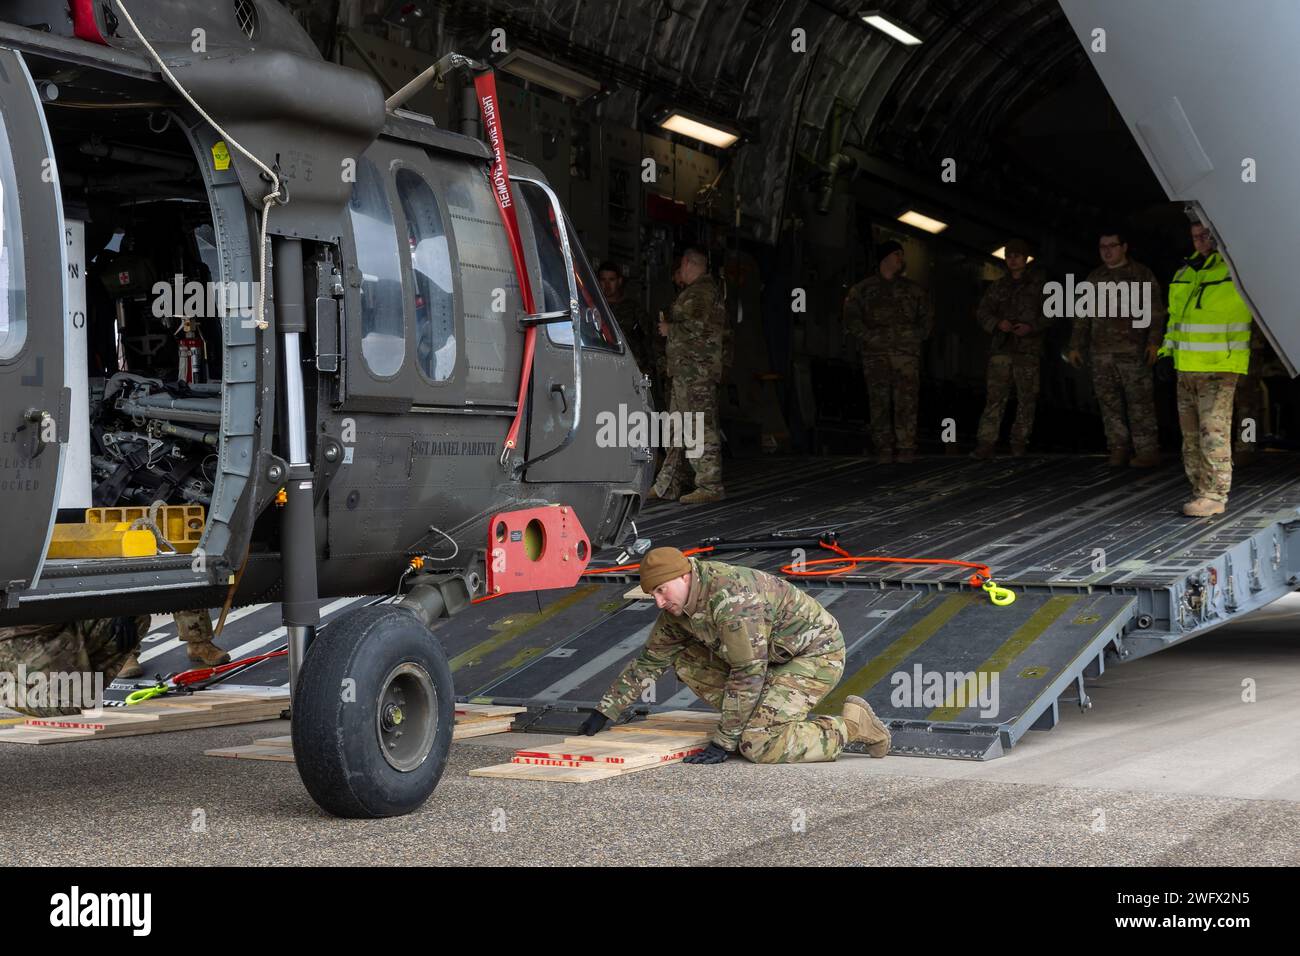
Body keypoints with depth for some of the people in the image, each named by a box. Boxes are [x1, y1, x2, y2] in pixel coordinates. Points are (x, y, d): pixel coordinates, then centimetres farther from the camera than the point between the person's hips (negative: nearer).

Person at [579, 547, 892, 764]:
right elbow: (649, 661, 10)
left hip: (816, 654, -9)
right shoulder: (677, 607, -2)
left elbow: (748, 675, -29)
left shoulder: (731, 597, -31)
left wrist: (723, 742, -24)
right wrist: (605, 711, 9)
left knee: (759, 746, -24)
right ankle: (760, 720, 5)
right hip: (775, 654, 9)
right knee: (686, 661, -1)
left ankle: (852, 725, -7)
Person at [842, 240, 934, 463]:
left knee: (907, 401, -9)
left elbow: (927, 315, 19)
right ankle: (883, 449, -2)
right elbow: (851, 318, 5)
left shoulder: (912, 290, 20)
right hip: (875, 353, -1)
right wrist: (867, 337, -6)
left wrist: (918, 336, 4)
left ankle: (906, 447, -9)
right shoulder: (862, 289, 13)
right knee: (879, 401, -5)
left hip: (907, 352, 1)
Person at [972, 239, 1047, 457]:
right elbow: (982, 312, 13)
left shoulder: (1038, 284, 8)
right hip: (1002, 348, 1)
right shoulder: (998, 286, 16)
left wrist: (1031, 326, -13)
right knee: (995, 397, -7)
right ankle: (986, 443, -11)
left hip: (1028, 348, -1)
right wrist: (997, 323, -7)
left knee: (1027, 398, 0)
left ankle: (1019, 443, 9)